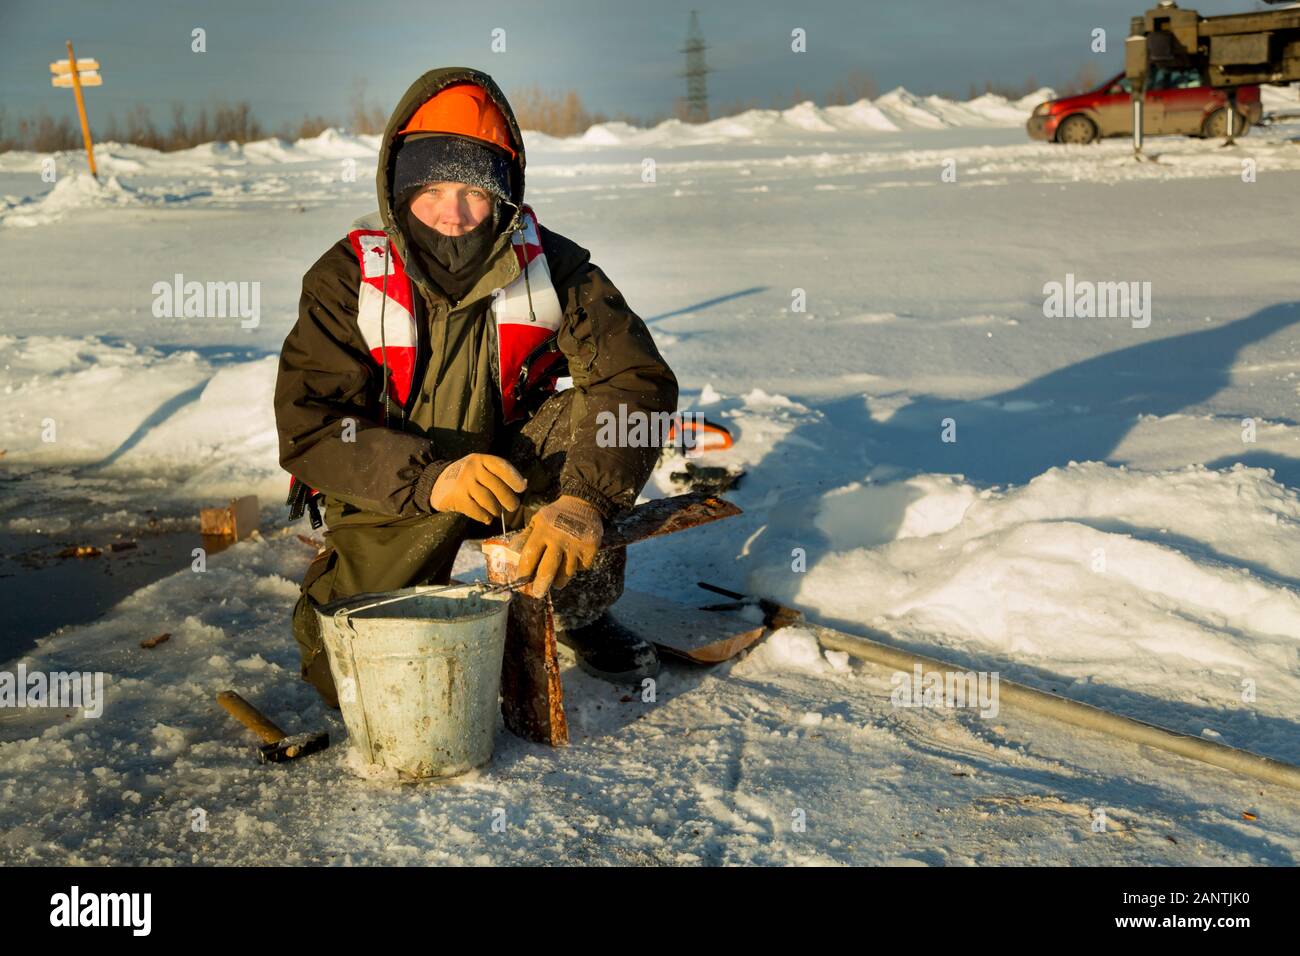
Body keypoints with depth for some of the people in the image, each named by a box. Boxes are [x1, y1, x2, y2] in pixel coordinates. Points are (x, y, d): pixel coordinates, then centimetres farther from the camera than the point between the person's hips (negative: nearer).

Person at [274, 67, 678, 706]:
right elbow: (308, 425, -22)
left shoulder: (550, 268, -14)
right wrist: (431, 479, -40)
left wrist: (582, 500, -41)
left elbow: (638, 379, -24)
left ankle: (579, 609, -4)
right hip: (396, 492, -1)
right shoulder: (346, 278, -16)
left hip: (515, 467, 2)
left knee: (603, 410, -26)